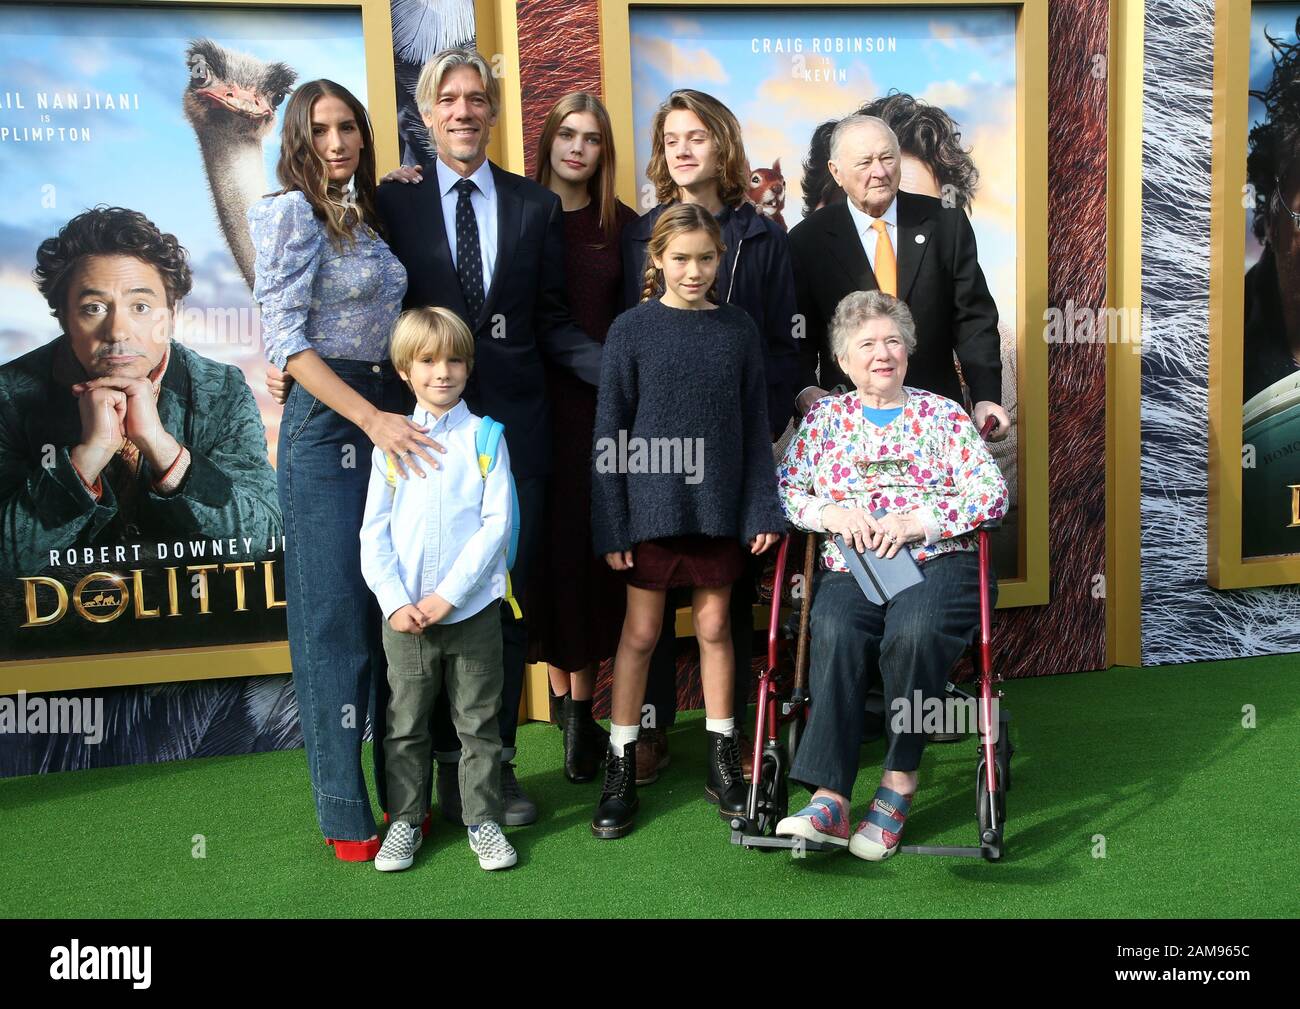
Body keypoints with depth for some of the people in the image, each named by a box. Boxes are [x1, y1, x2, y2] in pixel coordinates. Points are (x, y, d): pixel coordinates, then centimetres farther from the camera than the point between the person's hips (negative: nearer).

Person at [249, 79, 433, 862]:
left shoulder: (367, 216, 15)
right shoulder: (291, 213, -6)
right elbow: (285, 338, -14)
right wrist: (374, 420, -20)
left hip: (391, 420, 7)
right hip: (328, 424, -7)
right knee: (337, 614, -2)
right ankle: (346, 817, 10)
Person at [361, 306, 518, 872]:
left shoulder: (485, 435, -1)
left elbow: (497, 521, -7)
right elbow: (374, 531, 3)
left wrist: (448, 594, -13)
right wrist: (395, 601, -9)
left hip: (472, 610, -1)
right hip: (405, 615, 2)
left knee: (479, 721, 9)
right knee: (405, 725, 13)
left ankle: (483, 820, 24)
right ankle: (404, 820, 29)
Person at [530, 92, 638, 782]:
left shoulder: (621, 224, 7)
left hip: (602, 410, 1)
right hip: (535, 407, 0)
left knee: (592, 555, 2)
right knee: (546, 551, 4)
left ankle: (581, 709, 15)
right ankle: (563, 698, 23)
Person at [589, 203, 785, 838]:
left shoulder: (738, 329, 3)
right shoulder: (632, 330, -4)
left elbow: (755, 425, 6)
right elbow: (610, 433, -4)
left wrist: (763, 507, 0)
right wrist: (610, 523, -7)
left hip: (719, 505, 2)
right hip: (653, 505, -2)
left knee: (715, 627, 12)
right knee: (640, 632, 6)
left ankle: (722, 760, 26)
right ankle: (621, 768, 18)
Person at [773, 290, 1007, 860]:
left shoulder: (942, 415, 14)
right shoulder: (824, 417, 19)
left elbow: (992, 491, 2)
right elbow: (781, 489, 11)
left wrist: (916, 521, -10)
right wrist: (829, 513, -8)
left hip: (938, 562, -1)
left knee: (915, 631, -35)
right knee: (836, 633, -33)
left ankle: (899, 782, -19)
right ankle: (828, 798, -34)